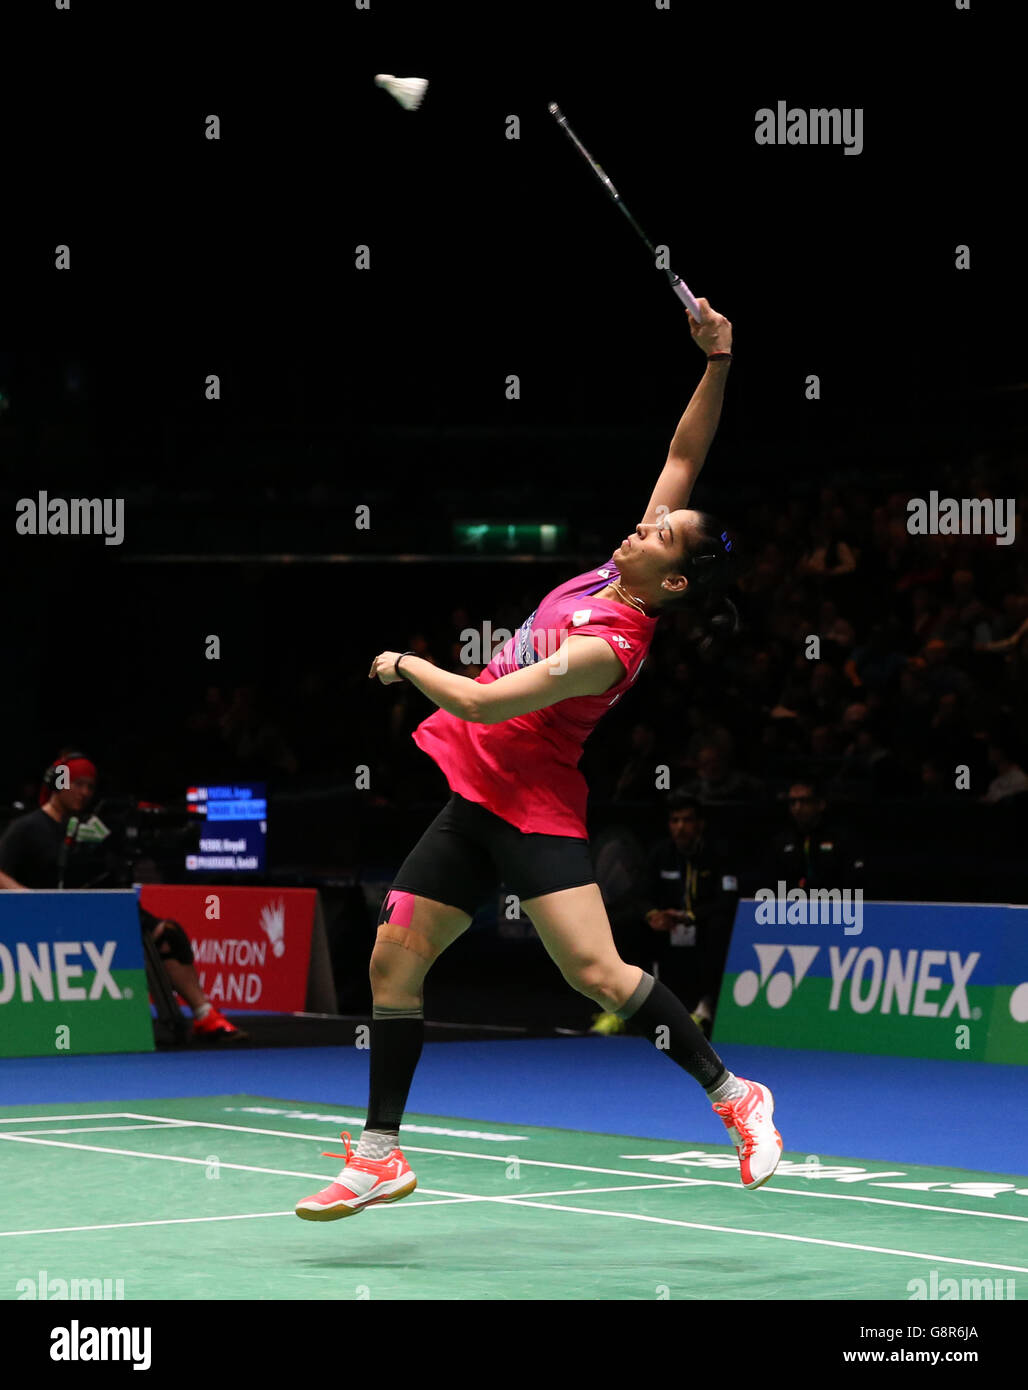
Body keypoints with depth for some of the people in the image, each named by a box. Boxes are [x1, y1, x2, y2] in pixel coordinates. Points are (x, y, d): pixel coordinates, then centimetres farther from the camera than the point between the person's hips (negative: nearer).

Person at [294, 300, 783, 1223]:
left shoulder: (611, 646, -22)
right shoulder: (618, 576, 1)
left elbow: (486, 703, -25)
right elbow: (686, 456, 9)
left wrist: (406, 667, -7)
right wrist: (716, 362, -3)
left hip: (533, 808, -9)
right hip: (477, 796, 9)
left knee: (596, 971, -22)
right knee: (395, 956, 6)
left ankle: (735, 1097, -8)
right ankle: (381, 1155, 14)